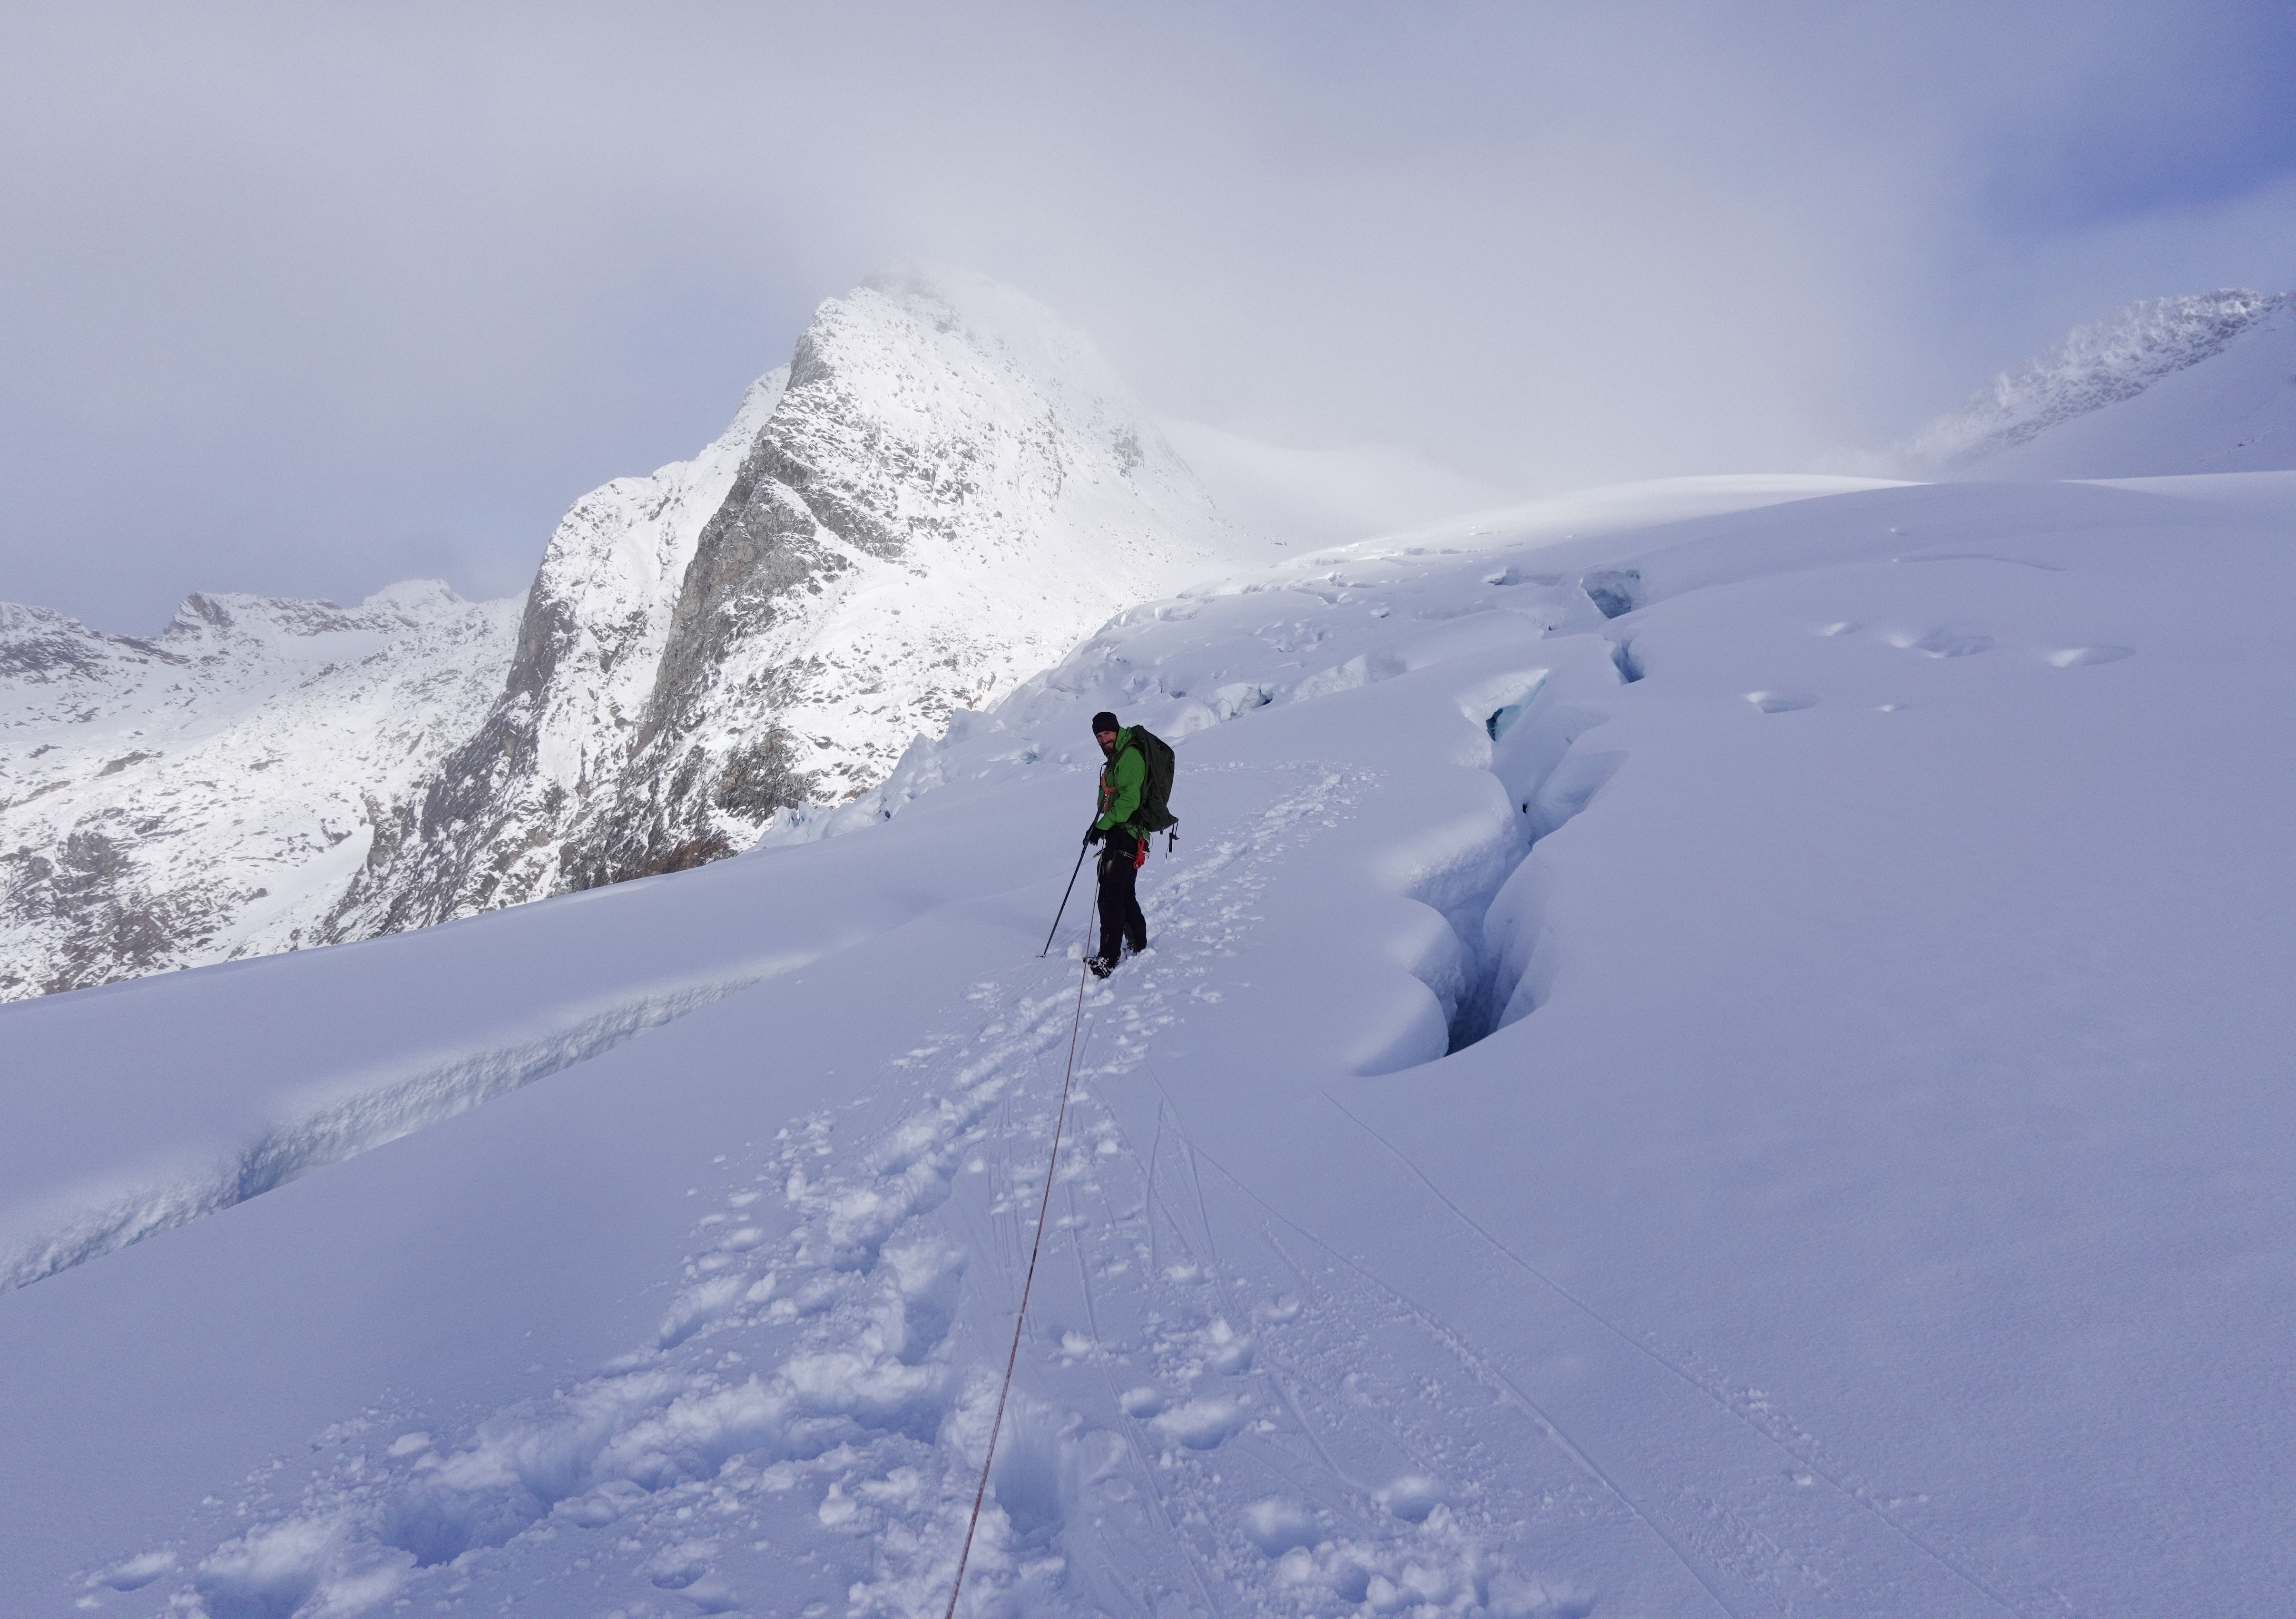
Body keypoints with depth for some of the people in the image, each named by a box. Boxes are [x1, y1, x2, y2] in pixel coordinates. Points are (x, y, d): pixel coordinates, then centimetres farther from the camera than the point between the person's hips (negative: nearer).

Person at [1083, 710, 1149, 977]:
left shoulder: (1130, 757, -14)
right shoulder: (1116, 758, 19)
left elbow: (1129, 800, -23)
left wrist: (1103, 825, -21)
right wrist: (1099, 826, 13)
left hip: (1126, 837, -11)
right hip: (1118, 834, 11)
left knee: (1110, 897, -12)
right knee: (1124, 895, 18)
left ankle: (1108, 959, -11)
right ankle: (1138, 946, 31)